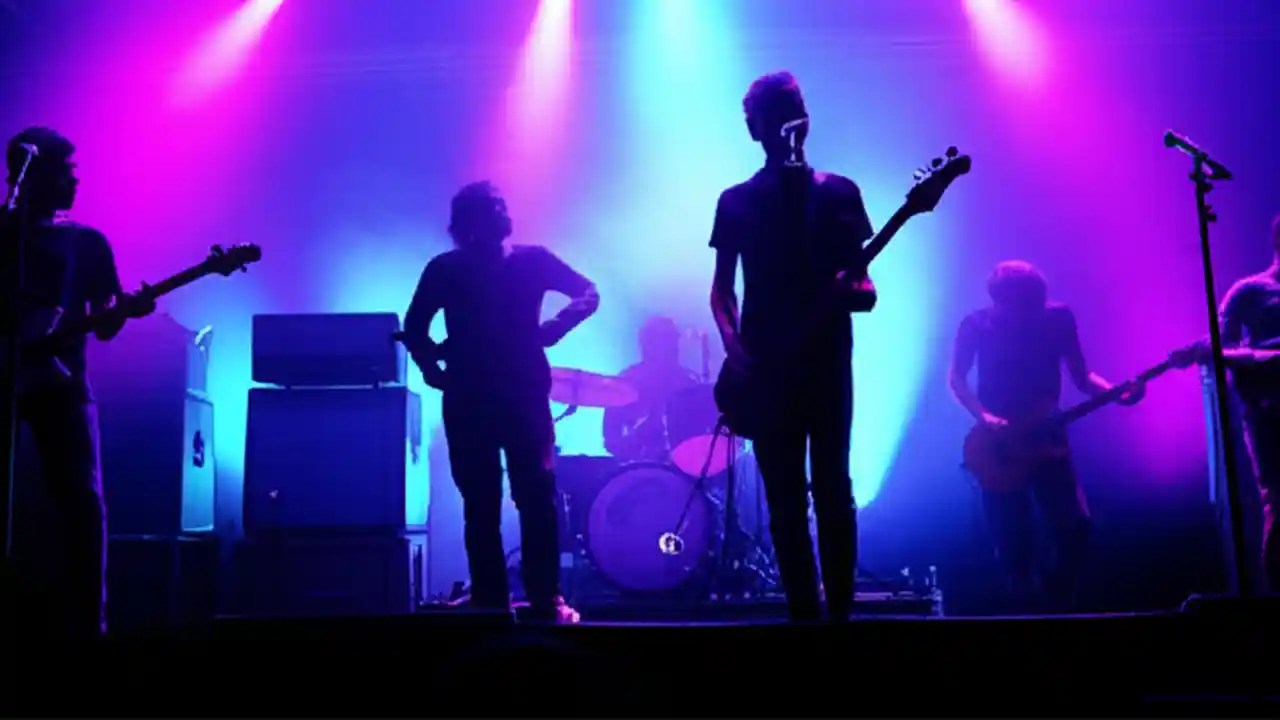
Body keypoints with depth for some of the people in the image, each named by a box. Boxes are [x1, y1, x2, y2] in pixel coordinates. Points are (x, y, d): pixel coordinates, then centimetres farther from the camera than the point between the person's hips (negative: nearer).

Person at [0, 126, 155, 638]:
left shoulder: (87, 242, 13)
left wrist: (124, 310, -13)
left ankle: (86, 626, -6)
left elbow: (103, 327, 8)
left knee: (83, 504, -10)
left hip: (60, 381, 1)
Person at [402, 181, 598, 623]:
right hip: (467, 401, 1)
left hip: (524, 395, -1)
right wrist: (432, 366, -3)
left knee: (536, 497, -6)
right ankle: (490, 602, 11)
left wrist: (554, 329, -10)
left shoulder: (532, 260, 5)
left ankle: (547, 601, 2)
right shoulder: (444, 269, 7)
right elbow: (414, 328, 11)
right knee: (480, 507, 4)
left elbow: (588, 295, 5)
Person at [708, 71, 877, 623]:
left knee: (832, 489, -4)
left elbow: (861, 280, 6)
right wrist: (731, 341, -8)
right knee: (784, 499, 2)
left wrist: (857, 290, -18)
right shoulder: (736, 202, 11)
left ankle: (841, 609, 3)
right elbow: (721, 287, 10)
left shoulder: (839, 194, 9)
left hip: (826, 362, -1)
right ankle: (803, 610, 8)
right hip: (764, 368, 1)